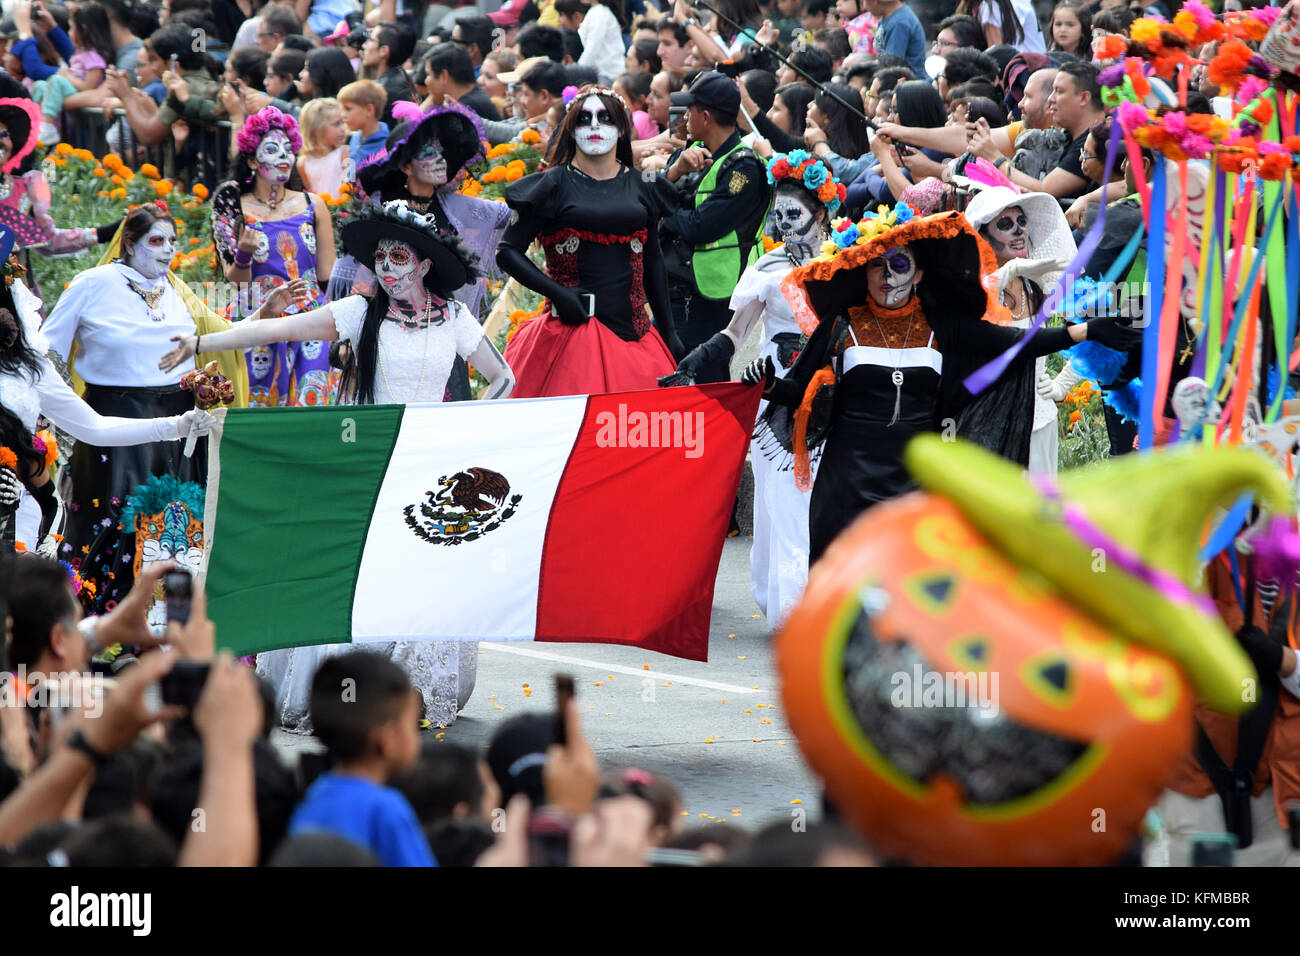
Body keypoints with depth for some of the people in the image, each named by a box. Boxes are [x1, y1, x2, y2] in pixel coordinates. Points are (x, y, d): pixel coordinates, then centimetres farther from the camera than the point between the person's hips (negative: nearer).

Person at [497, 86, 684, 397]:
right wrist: (557, 292, -12)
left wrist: (669, 333, 18)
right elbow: (508, 252, 0)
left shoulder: (641, 187, 14)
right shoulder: (554, 185, 3)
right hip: (573, 324, -4)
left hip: (633, 330, 4)